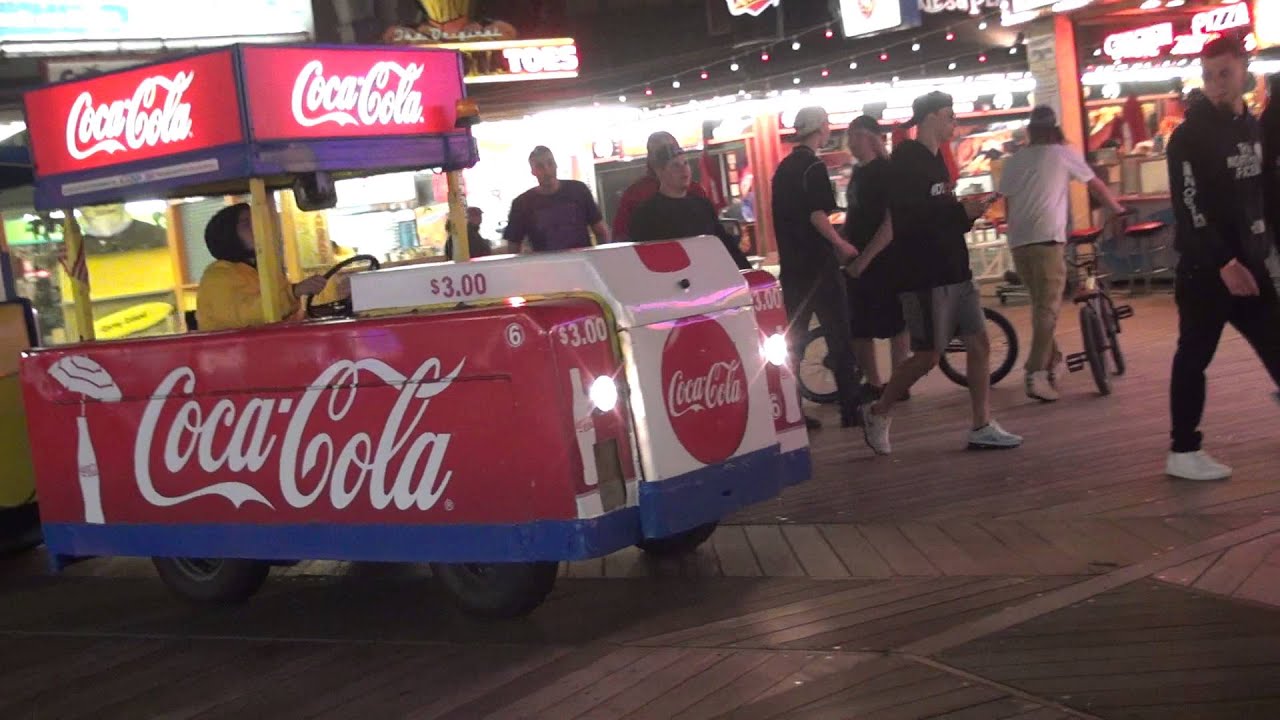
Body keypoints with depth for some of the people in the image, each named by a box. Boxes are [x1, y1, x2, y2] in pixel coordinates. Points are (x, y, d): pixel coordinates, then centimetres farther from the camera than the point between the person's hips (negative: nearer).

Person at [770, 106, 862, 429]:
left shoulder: (783, 168, 13)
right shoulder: (814, 167, -11)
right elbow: (817, 215, -19)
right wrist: (842, 245, -8)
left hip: (791, 265, 8)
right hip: (818, 263, -8)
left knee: (791, 339, 9)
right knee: (839, 336, -2)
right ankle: (850, 408, -1)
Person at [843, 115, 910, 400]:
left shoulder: (887, 172, -10)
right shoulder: (859, 173, 14)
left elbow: (893, 222, -17)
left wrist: (864, 258, -21)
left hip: (884, 259, -8)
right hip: (858, 262, 8)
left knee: (894, 323, -1)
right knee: (859, 327, 8)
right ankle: (873, 384, 17)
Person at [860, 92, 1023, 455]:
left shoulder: (935, 160, 17)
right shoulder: (905, 162, -12)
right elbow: (906, 219, -23)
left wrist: (969, 211, 3)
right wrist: (960, 211, -19)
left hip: (954, 272, 9)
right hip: (925, 276, -9)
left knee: (980, 344, 4)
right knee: (929, 355, -4)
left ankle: (983, 427, 9)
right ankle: (877, 413, 14)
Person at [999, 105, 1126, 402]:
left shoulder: (1014, 161, 18)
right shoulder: (1063, 153, 8)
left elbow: (1008, 203, 15)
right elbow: (1097, 185, 16)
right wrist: (1118, 209, 30)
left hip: (1018, 242, 5)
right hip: (1047, 239, -5)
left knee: (1039, 305, 19)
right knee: (1048, 308, -7)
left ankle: (1050, 362, 25)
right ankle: (1036, 375, -17)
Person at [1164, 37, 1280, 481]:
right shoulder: (1190, 137, -10)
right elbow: (1190, 208, -17)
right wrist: (1223, 263, -24)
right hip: (1206, 266, -7)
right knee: (1195, 356, -1)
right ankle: (1183, 453, 6)